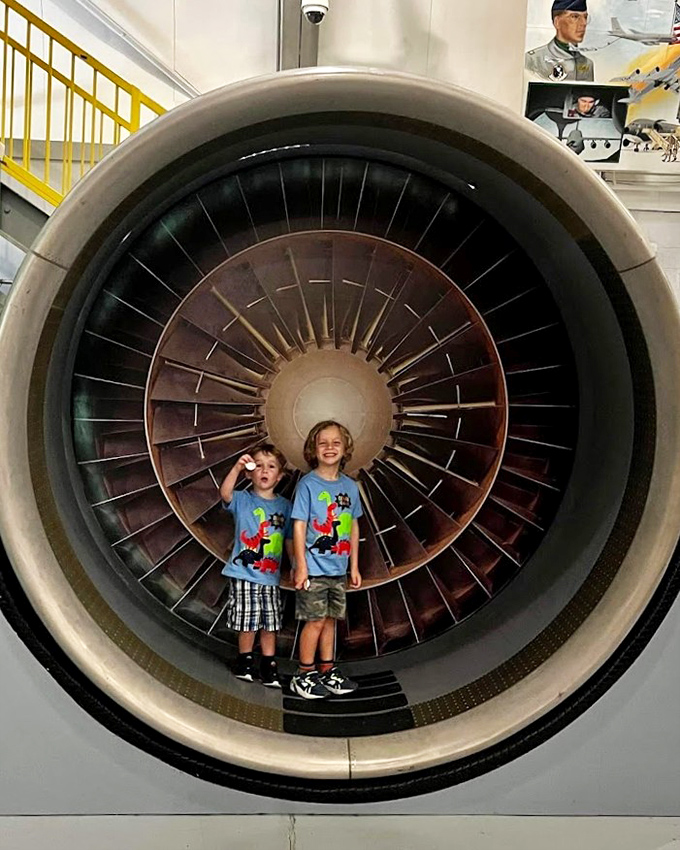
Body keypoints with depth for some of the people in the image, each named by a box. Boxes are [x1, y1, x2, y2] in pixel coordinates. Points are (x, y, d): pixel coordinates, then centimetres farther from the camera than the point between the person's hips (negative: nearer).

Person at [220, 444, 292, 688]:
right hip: (244, 575, -3)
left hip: (270, 577, 3)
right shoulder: (243, 500, -4)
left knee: (270, 624, 9)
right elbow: (225, 494, -26)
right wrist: (237, 467, -37)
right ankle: (245, 662, 22)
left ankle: (268, 667, 19)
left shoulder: (284, 505, 6)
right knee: (248, 623, 3)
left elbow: (289, 540, 10)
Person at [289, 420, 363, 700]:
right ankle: (304, 675, 14)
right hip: (314, 568, -5)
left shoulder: (350, 486, 6)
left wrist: (354, 566, 12)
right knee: (315, 621, 0)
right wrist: (301, 566, -14)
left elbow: (353, 527, 12)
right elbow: (299, 526, -11)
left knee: (330, 620, 14)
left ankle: (327, 672, 26)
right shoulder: (308, 484, -10)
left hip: (338, 569, 5)